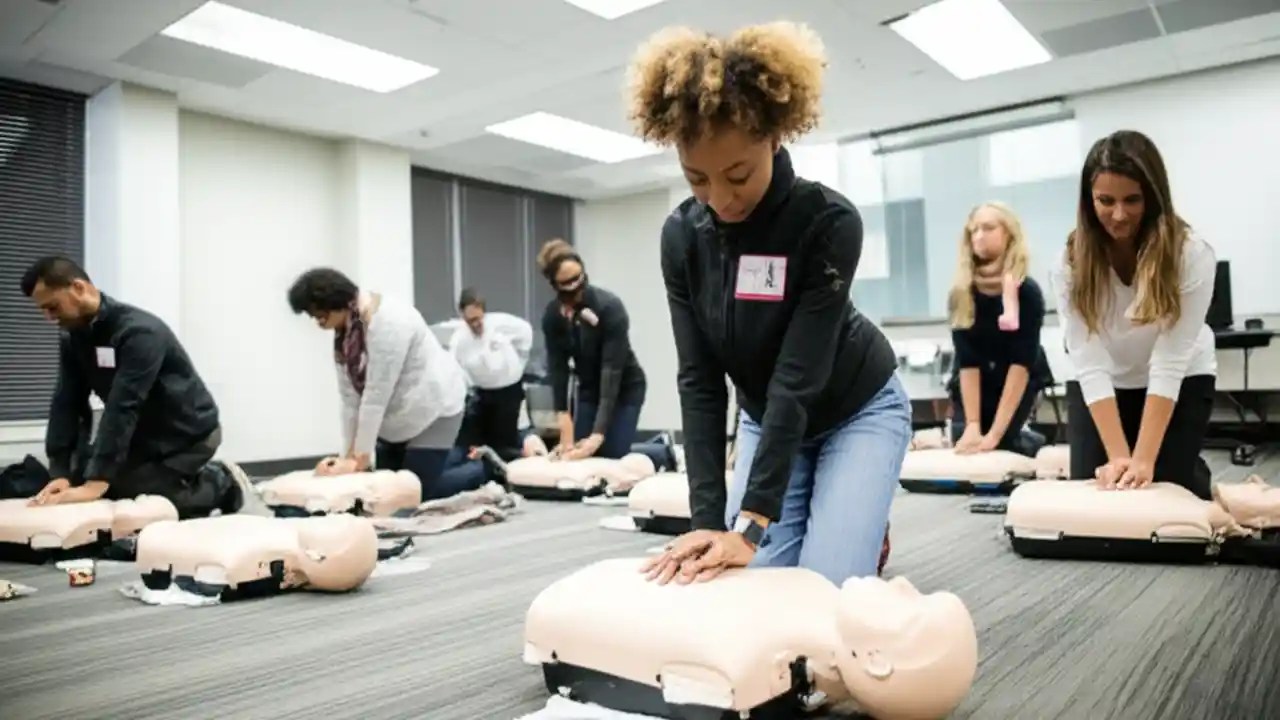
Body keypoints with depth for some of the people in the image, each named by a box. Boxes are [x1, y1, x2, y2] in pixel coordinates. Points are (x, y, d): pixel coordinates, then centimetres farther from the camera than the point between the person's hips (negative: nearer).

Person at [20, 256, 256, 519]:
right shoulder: (73, 339, -2)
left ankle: (224, 484, 3)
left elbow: (122, 408, -35)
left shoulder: (139, 331, -28)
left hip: (189, 432, -8)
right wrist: (60, 473, -18)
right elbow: (67, 404, -7)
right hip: (144, 433, 8)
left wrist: (96, 482, -39)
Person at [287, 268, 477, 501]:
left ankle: (487, 473, 11)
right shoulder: (342, 332, -1)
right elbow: (350, 396, -2)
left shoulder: (387, 322, -28)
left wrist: (360, 459, -22)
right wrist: (349, 453, -7)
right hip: (397, 418, 9)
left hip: (433, 407, -8)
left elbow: (377, 395, -27)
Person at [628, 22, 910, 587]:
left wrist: (749, 524, -35)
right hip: (765, 418, 4)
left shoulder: (829, 222, -29)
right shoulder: (682, 237, -16)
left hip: (857, 411, -4)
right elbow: (699, 381, -18)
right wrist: (708, 519, -25)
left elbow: (798, 378, -32)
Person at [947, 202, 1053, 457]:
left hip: (1016, 385, -2)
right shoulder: (960, 295, -15)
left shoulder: (1028, 293, -21)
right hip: (972, 388, 3)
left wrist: (995, 433, -33)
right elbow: (967, 361, -19)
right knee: (964, 442, -11)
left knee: (999, 445, -17)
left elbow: (1022, 363, -26)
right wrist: (972, 425, -28)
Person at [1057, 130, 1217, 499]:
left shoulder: (1191, 255, -26)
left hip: (1181, 385, -1)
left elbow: (1169, 365, -29)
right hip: (1101, 390, 1)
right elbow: (1091, 366, -27)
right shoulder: (1073, 261, -23)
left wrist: (1144, 459, -33)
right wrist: (1118, 456, -33)